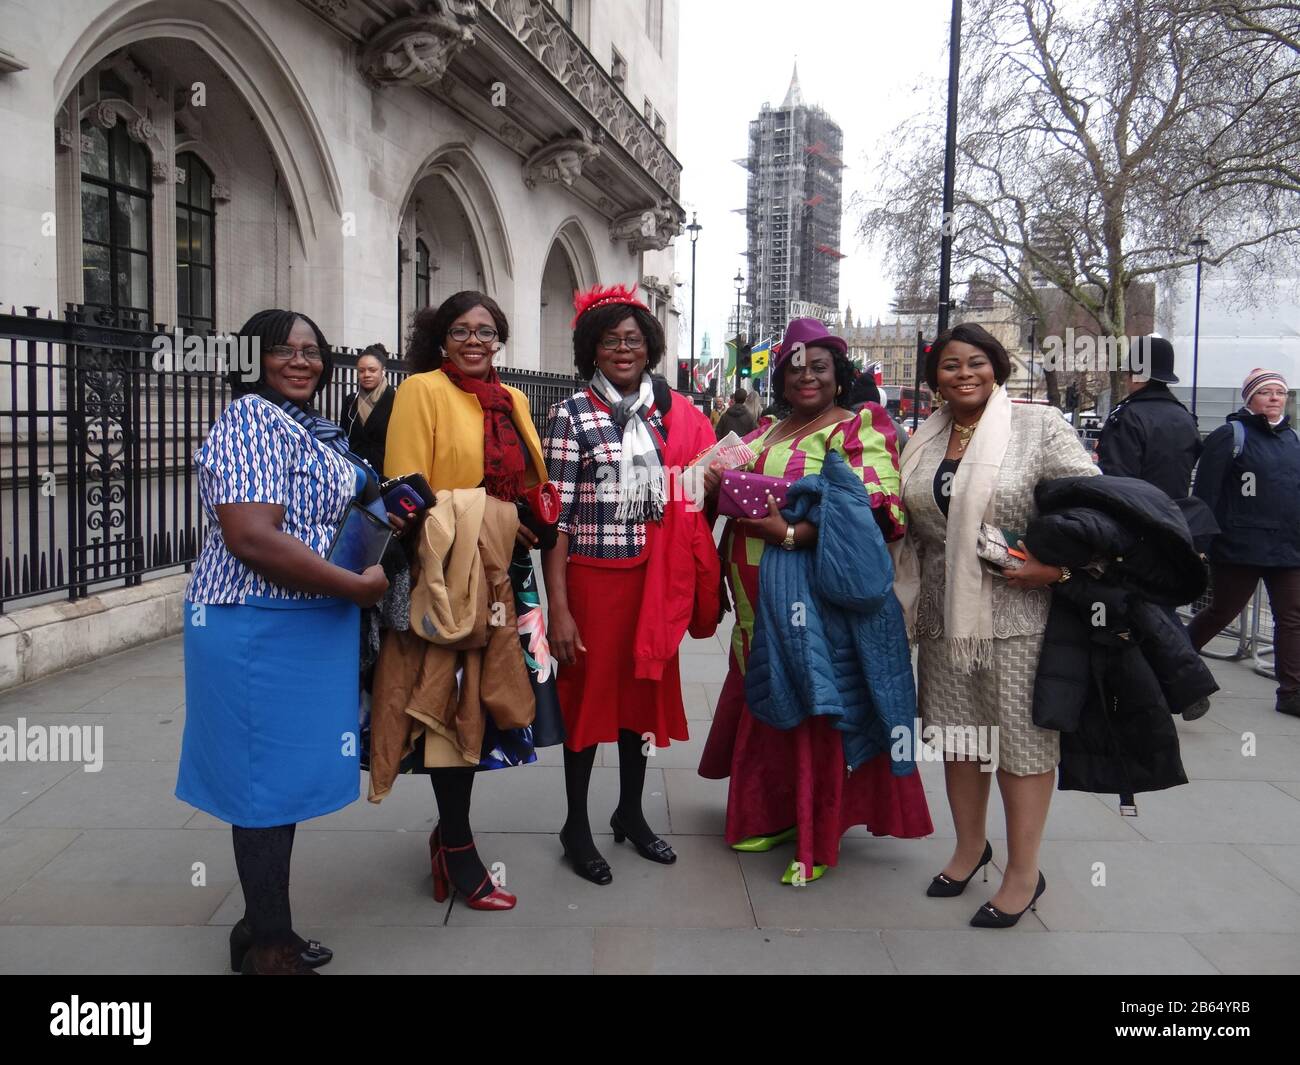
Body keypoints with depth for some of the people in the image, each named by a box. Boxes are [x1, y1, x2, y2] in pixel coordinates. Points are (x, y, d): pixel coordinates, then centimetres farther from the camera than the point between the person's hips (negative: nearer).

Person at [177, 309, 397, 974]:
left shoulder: (308, 425, 15)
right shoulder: (253, 420, -15)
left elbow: (349, 495, 29)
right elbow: (252, 539, -26)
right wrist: (358, 586, -19)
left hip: (302, 626, 10)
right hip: (262, 630, -10)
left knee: (284, 772, 16)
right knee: (270, 777, 0)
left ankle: (264, 926, 31)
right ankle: (270, 949, 15)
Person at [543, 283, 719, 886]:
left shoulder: (672, 415, 7)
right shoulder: (572, 415, -7)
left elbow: (687, 501, 13)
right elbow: (555, 516, -11)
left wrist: (696, 585, 3)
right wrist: (559, 608, -16)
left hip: (655, 577, 4)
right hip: (592, 574, -4)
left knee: (644, 690, 15)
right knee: (588, 694, 7)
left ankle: (631, 814, 34)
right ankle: (576, 827, 25)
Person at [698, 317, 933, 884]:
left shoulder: (858, 430, -5)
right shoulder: (766, 432, 17)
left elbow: (870, 507, -19)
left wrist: (792, 534, -26)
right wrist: (720, 485, 4)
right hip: (760, 597, 7)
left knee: (817, 707, -1)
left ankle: (818, 840, 13)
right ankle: (775, 815, 30)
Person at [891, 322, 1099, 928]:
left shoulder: (1039, 426, -5)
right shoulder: (924, 441, 10)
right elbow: (911, 527, 18)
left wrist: (1057, 566, -18)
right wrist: (909, 595, 14)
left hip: (1016, 610, -5)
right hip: (945, 611, 5)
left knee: (1020, 733, 2)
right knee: (957, 730, 14)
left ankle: (1023, 872, 17)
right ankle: (969, 846, 34)